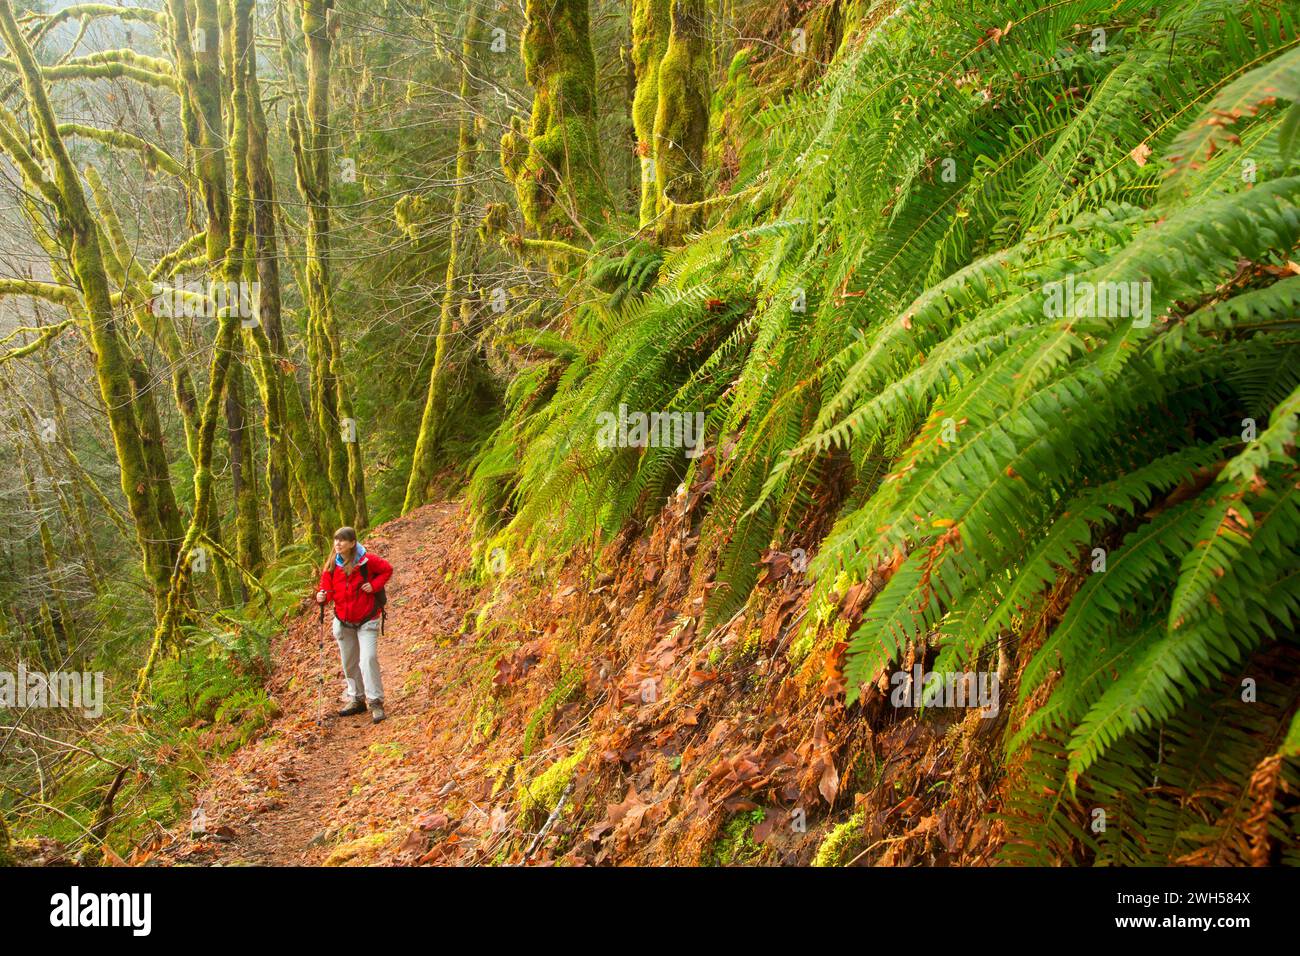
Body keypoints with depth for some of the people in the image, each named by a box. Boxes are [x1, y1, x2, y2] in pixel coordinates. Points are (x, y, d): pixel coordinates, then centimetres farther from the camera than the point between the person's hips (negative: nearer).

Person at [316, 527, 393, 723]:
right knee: (349, 662, 13)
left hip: (367, 620, -5)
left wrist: (374, 585, -13)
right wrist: (322, 596, -21)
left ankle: (375, 702, -10)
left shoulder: (367, 560, -14)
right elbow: (327, 587, 2)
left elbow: (387, 569, 1)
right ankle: (357, 699, 29)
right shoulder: (332, 565, -4)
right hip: (343, 621, 5)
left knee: (368, 659, -17)